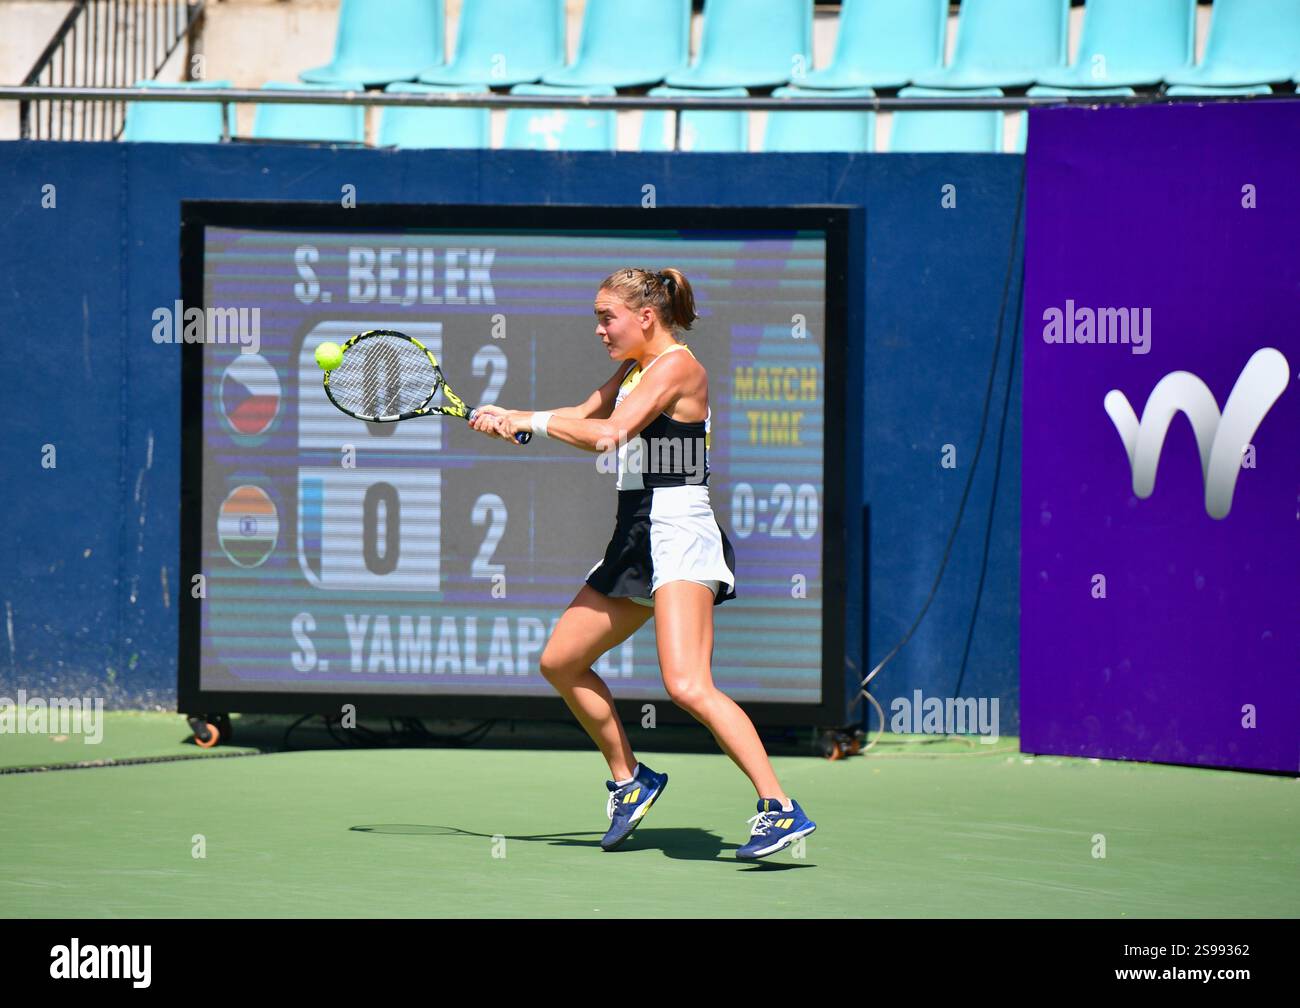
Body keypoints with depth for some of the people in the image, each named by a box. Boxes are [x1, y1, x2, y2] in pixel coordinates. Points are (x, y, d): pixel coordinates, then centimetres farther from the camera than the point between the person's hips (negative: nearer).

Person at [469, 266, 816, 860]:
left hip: (680, 534, -10)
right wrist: (507, 419, 14)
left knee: (687, 687, -25)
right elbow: (583, 416, 29)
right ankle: (629, 780, 32)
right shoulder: (634, 369, 17)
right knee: (560, 662, 17)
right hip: (635, 539, 10)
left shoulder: (676, 366, -12)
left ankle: (780, 809, -27)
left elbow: (607, 434, -23)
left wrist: (530, 421, -10)